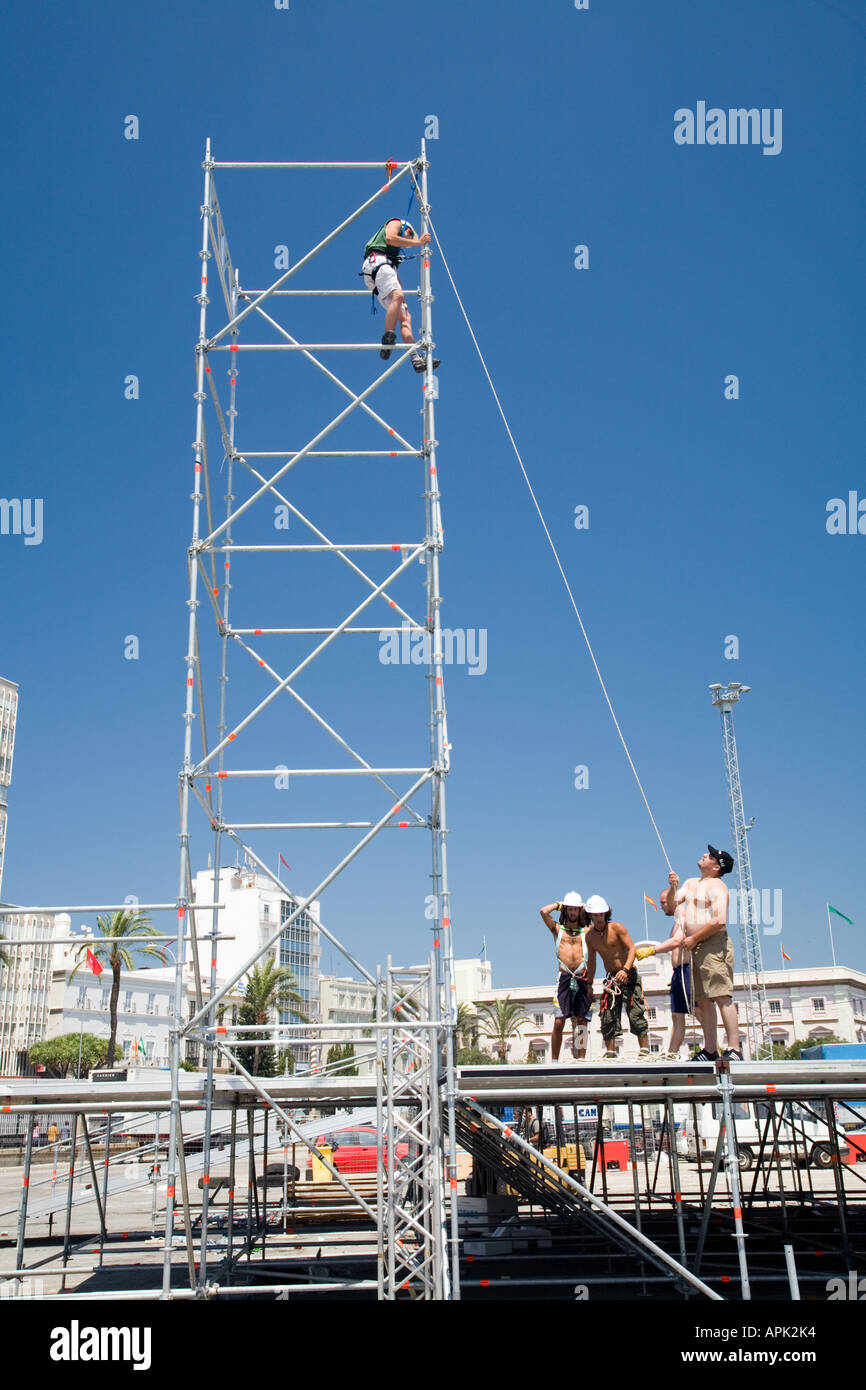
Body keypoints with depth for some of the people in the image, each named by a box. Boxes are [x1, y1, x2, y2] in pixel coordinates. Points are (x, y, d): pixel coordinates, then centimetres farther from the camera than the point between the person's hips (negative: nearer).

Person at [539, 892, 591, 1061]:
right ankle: (554, 1060, -3)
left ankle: (580, 1060, 3)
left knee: (582, 1022, 0)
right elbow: (543, 911, 0)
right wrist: (558, 905, 15)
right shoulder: (558, 928, 14)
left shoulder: (587, 931, 17)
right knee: (559, 1022, -7)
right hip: (564, 978, -1)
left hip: (583, 979, 1)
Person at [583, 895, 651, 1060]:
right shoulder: (589, 935, 4)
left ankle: (644, 1052, -5)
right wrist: (589, 983, 12)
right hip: (611, 978, 5)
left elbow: (632, 949, -16)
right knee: (607, 1018, 1)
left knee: (636, 1014, -10)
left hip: (628, 975, -5)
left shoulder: (616, 927, -11)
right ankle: (610, 1055, 8)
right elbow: (591, 960, 15)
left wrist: (625, 969, -31)